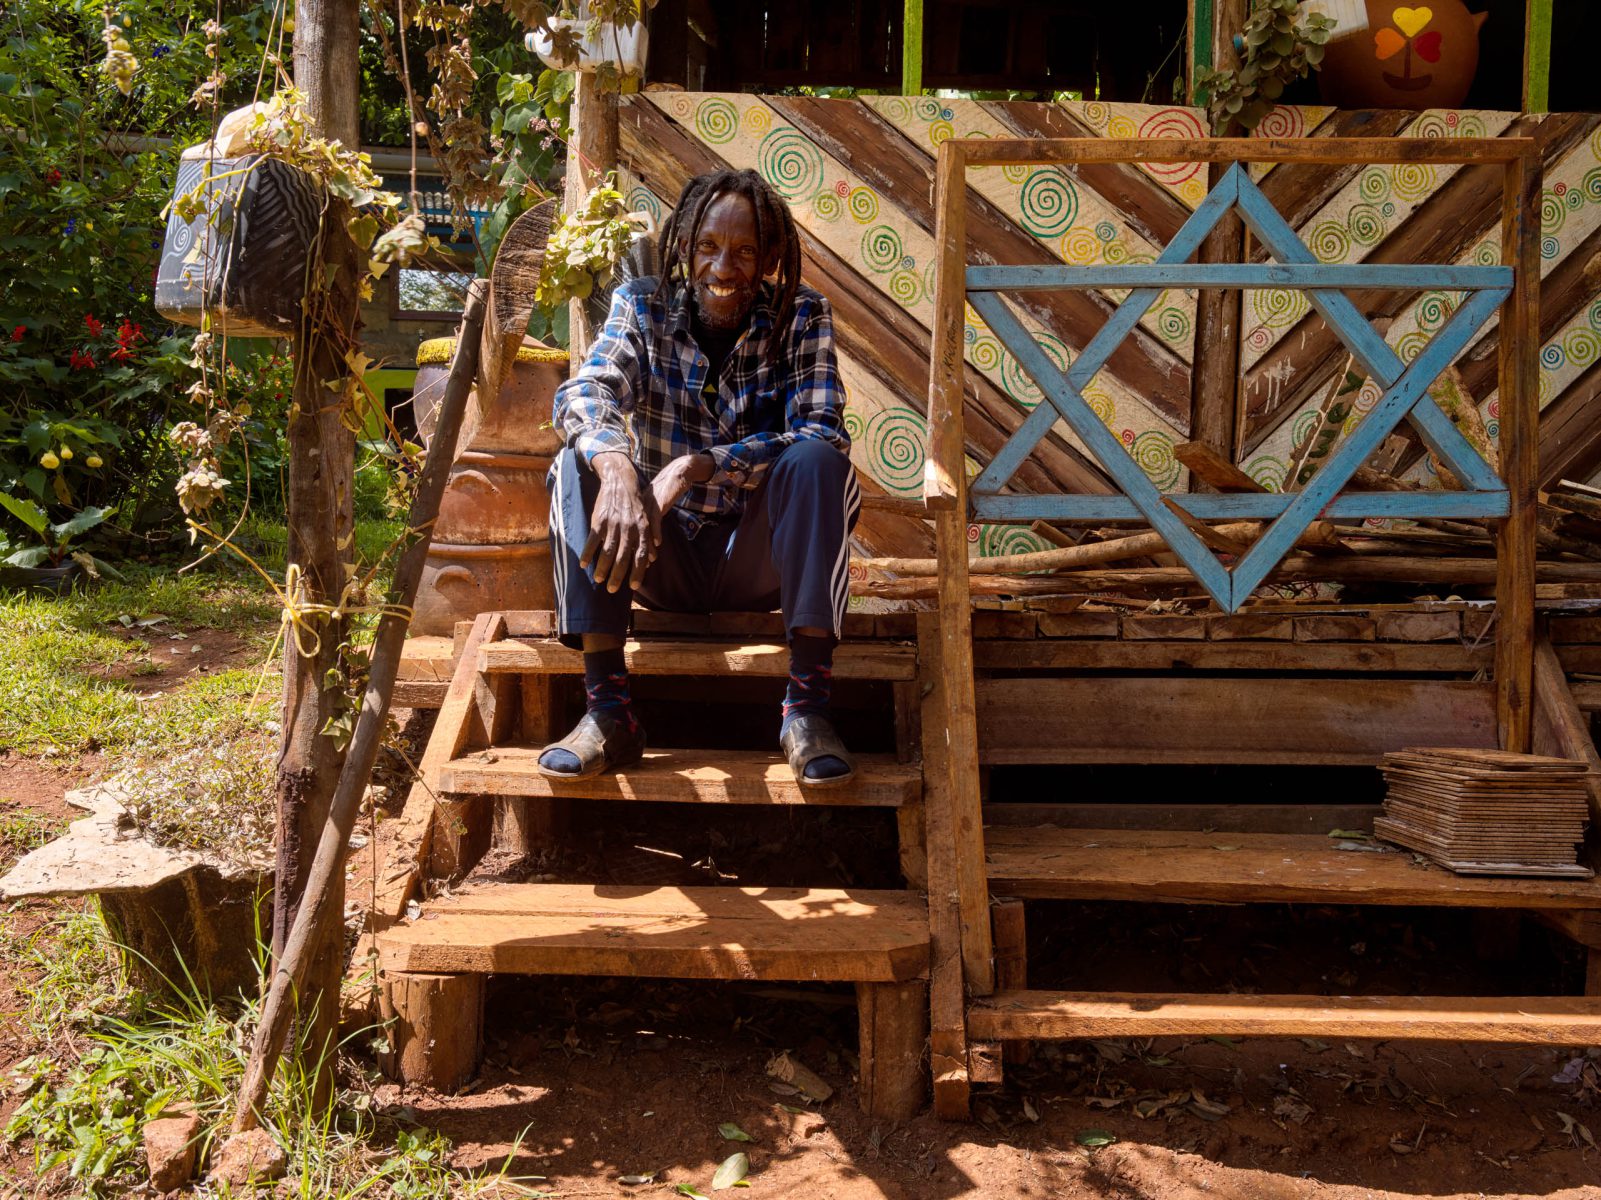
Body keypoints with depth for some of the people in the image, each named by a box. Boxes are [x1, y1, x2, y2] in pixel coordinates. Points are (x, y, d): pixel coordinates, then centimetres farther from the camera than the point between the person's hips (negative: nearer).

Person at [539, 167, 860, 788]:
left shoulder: (801, 315, -6)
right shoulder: (643, 306, -3)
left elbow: (819, 431, -21)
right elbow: (582, 393, -21)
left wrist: (695, 467, -34)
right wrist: (615, 468, -44)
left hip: (757, 558, -1)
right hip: (664, 557, 1)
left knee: (819, 461, -28)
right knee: (581, 462, -23)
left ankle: (807, 706, -30)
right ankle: (606, 709, -27)